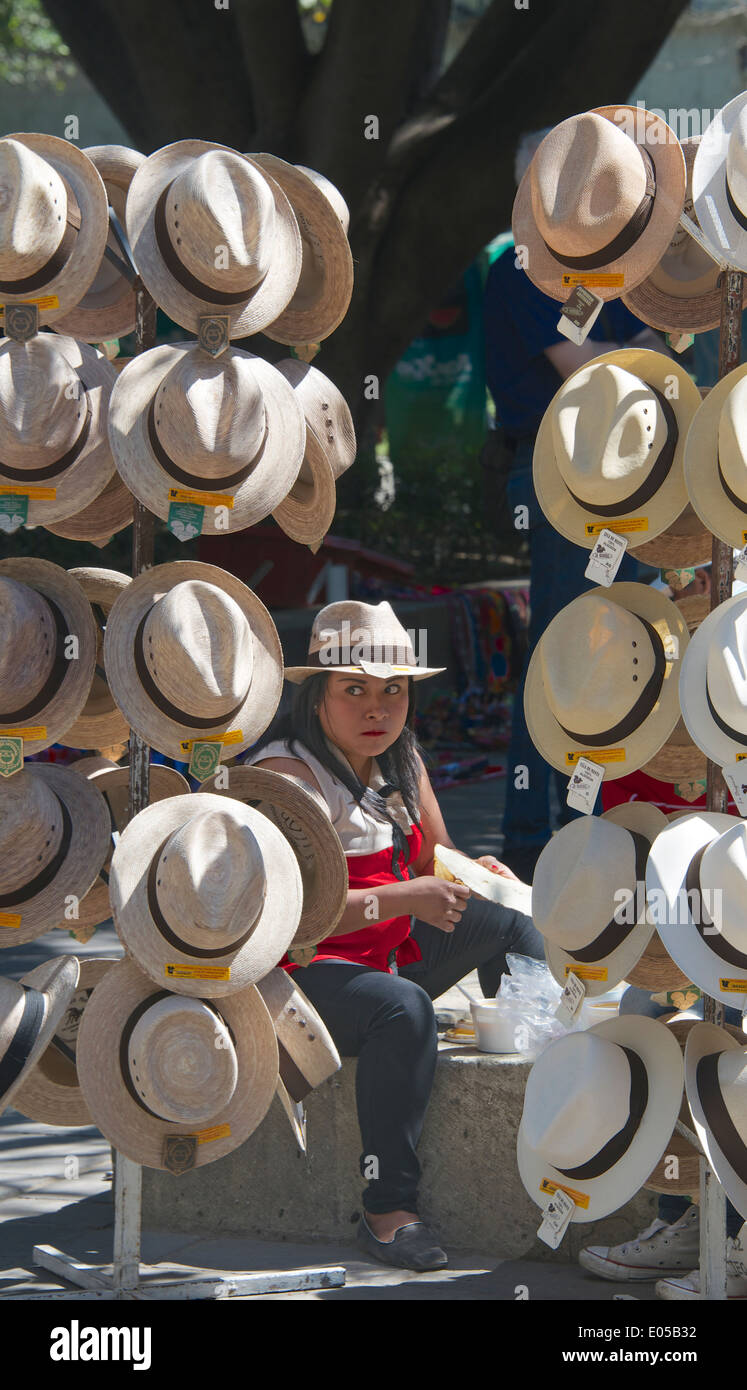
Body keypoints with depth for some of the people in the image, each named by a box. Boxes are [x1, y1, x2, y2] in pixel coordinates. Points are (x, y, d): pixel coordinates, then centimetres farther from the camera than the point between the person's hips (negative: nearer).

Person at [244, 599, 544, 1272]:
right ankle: (388, 1209, -35)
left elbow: (434, 859, 17)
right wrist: (403, 899, -34)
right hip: (295, 971, -10)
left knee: (508, 917, 13)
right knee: (404, 1009, -37)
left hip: (388, 952, 10)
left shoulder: (402, 761, 7)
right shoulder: (289, 773, -22)